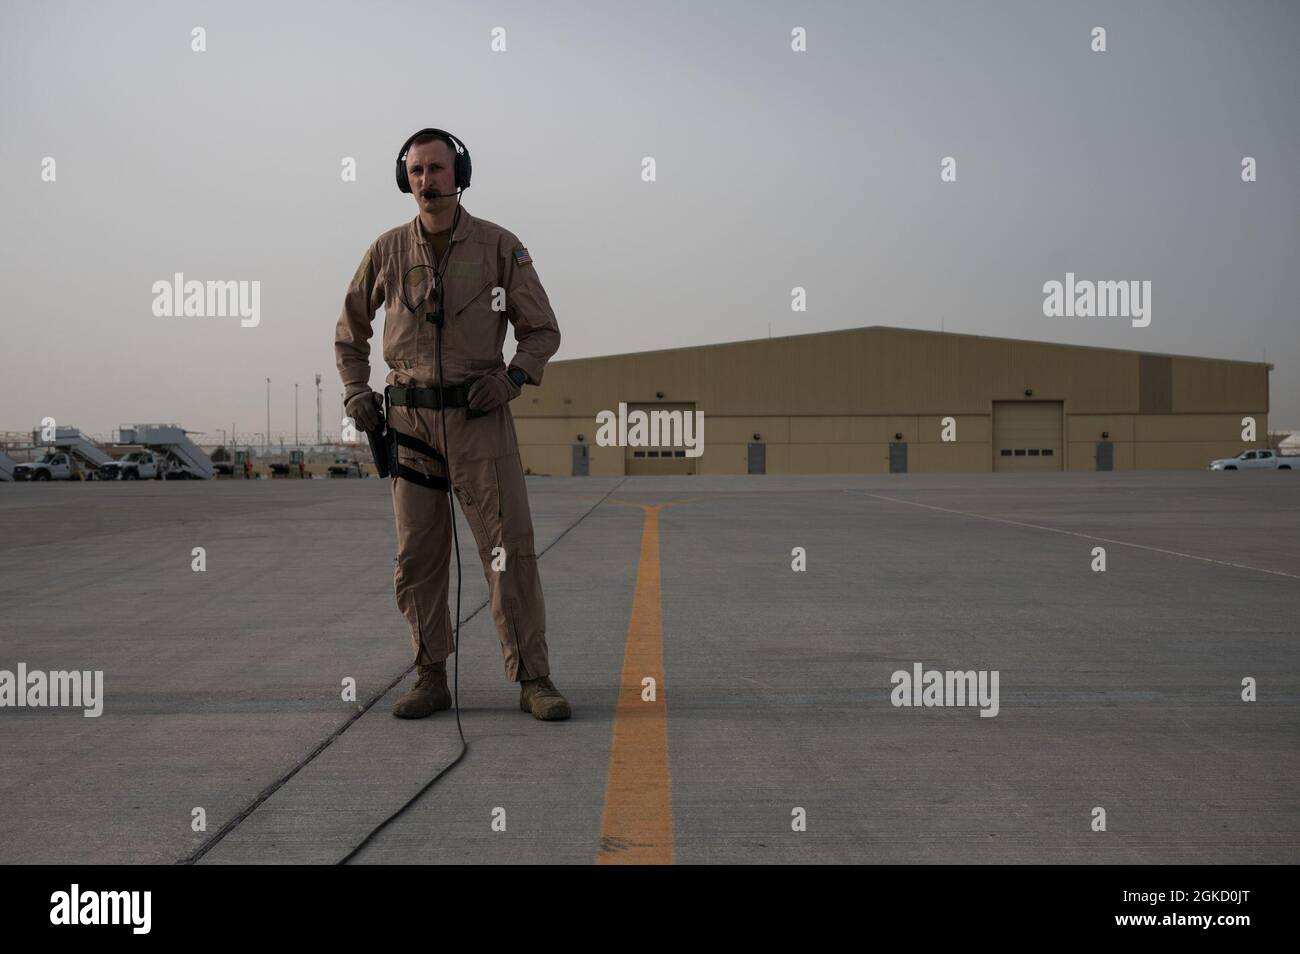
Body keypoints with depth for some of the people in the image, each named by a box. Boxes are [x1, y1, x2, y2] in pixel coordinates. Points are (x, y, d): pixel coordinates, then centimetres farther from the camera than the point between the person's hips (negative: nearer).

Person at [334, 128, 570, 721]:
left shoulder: (500, 247, 0)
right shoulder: (387, 251, 6)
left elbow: (542, 330, 5)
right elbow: (349, 331, 19)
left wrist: (511, 379, -13)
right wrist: (356, 393, 4)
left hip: (480, 418, -2)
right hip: (410, 422, 2)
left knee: (510, 549, -7)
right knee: (416, 559, 4)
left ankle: (533, 681, -1)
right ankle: (431, 681, 15)